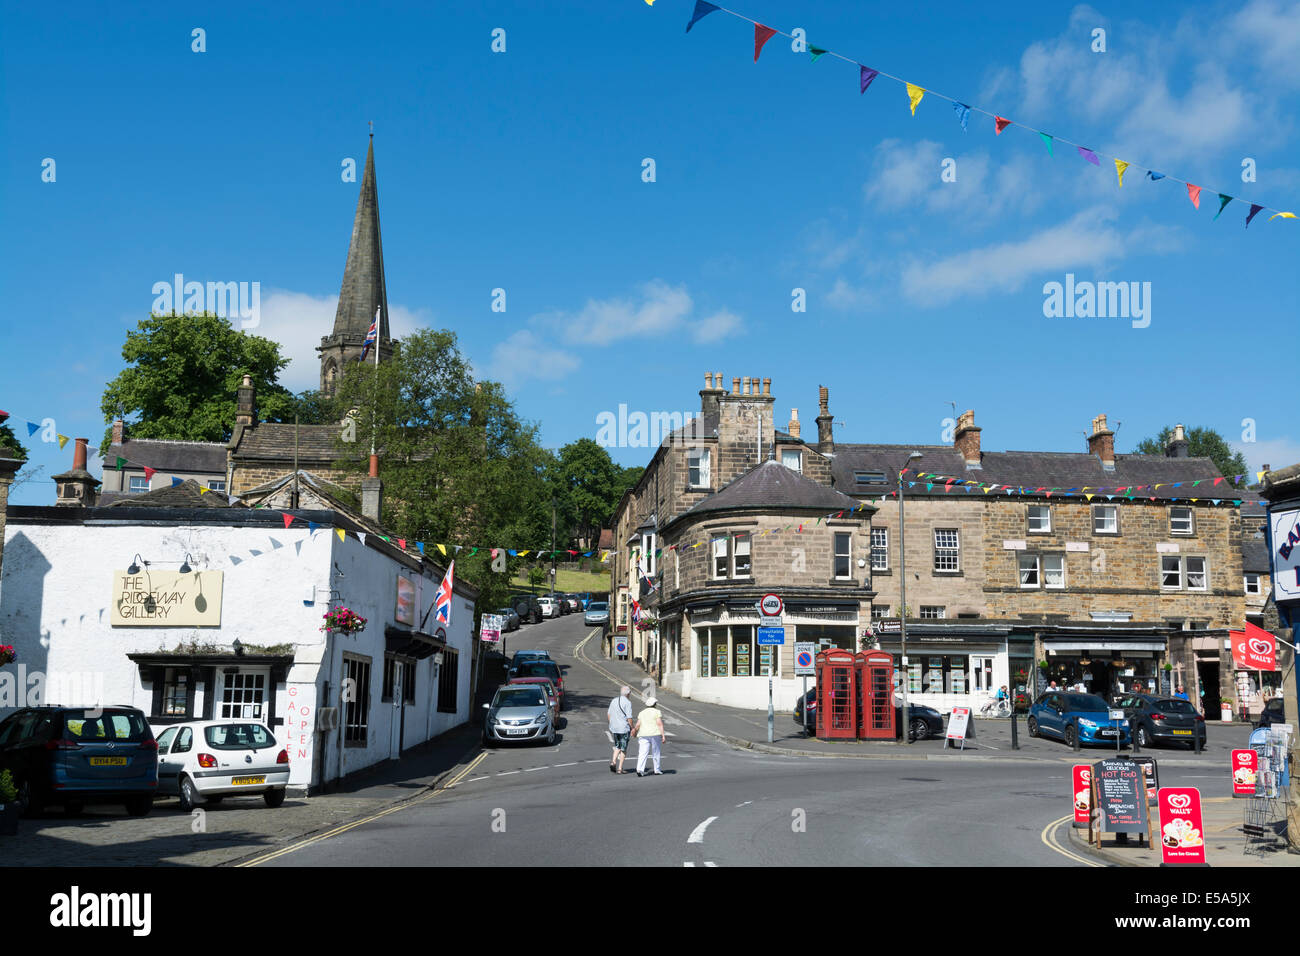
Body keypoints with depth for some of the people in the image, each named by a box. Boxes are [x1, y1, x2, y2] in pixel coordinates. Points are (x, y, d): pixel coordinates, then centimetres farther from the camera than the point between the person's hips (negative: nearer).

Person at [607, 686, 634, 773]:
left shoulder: (614, 701, 7)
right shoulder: (627, 703, -12)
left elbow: (609, 714, 12)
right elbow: (629, 717, -15)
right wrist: (632, 728, -4)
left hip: (614, 728, 5)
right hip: (624, 728, -5)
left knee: (617, 746, 20)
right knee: (623, 749, 6)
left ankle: (613, 761, -2)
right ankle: (619, 768, 7)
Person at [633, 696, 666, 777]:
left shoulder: (641, 713, 11)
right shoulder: (657, 712, 0)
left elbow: (638, 725, 6)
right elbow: (660, 724, -8)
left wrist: (634, 732, 23)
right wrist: (663, 735, -9)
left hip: (643, 735, 2)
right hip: (655, 734, -2)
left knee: (642, 753, -3)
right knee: (656, 753, 11)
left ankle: (639, 769, -19)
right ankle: (657, 770, 18)